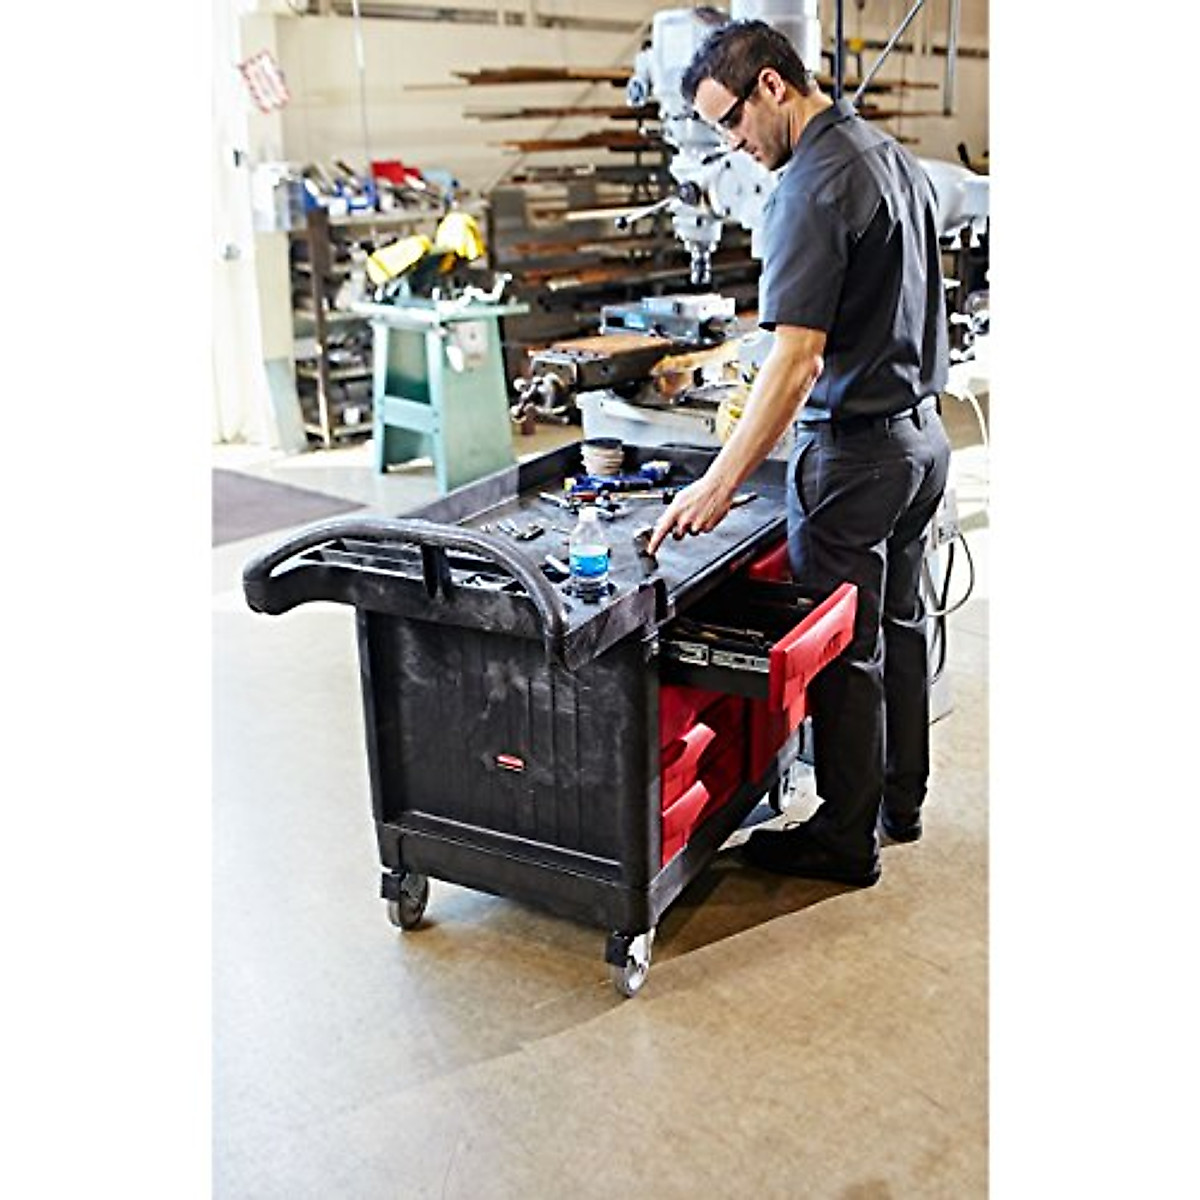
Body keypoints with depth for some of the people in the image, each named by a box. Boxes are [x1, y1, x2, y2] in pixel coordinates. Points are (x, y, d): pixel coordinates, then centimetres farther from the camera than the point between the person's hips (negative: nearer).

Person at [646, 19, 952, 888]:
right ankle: (902, 800, 34)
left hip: (855, 451, -10)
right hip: (923, 433, 10)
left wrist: (721, 482, -26)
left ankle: (846, 840, 15)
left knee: (844, 652, 1)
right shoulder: (895, 157, 11)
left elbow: (796, 359, -26)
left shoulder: (812, 184, -19)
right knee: (900, 624, 19)